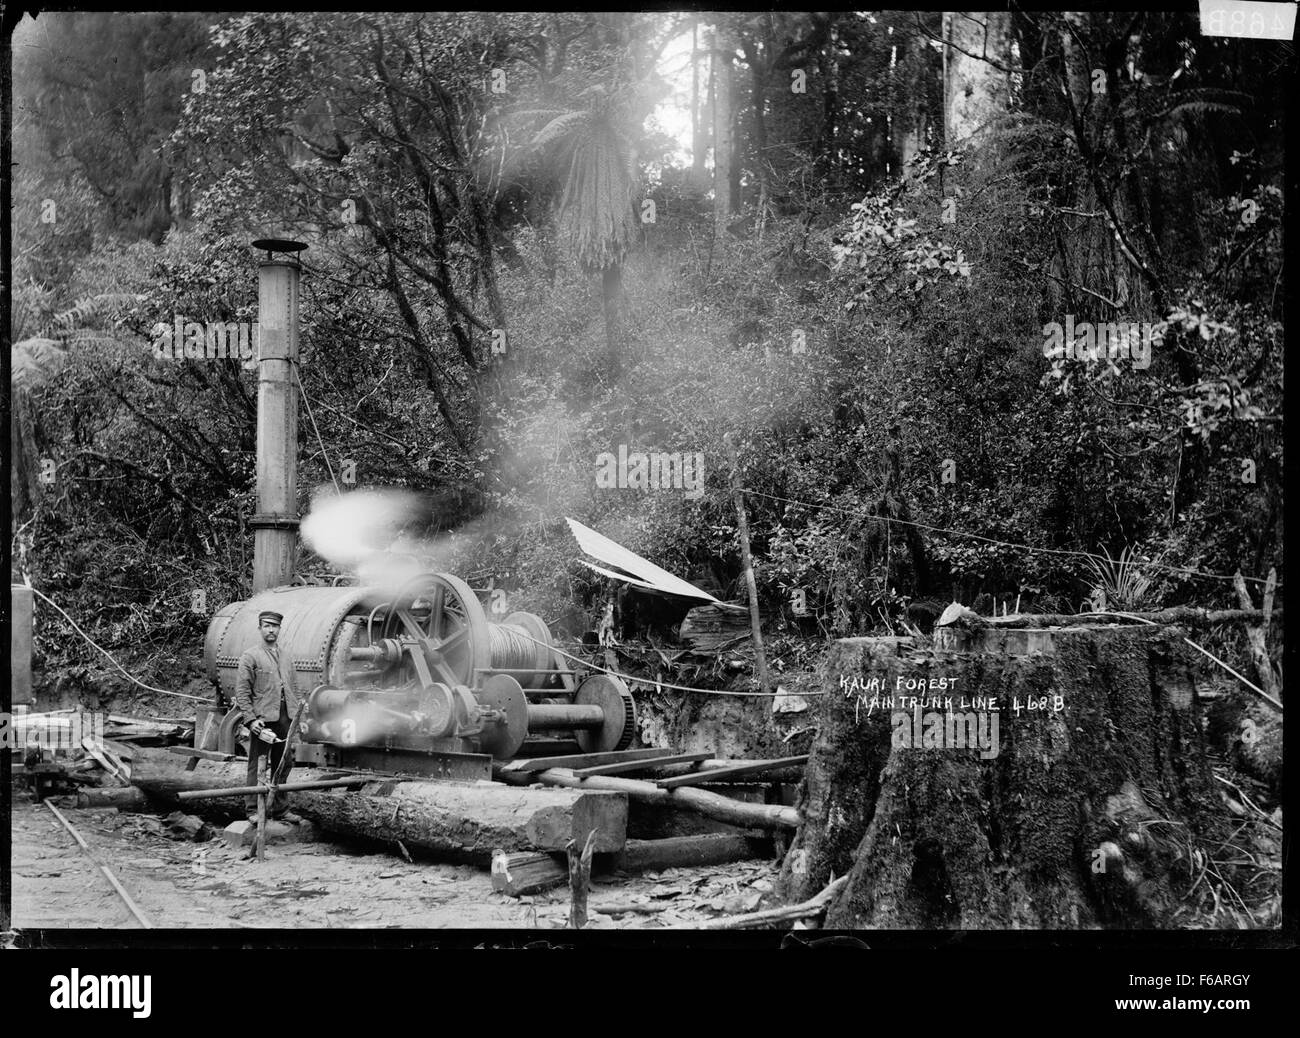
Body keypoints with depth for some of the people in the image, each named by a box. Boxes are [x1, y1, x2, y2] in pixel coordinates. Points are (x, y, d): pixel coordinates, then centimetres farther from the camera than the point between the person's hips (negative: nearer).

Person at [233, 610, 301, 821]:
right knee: (258, 765, -2)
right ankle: (253, 810, 3)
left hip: (286, 719, 6)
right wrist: (250, 719, -15)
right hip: (262, 719, -6)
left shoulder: (286, 658, 17)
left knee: (283, 764, 10)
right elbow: (241, 691, -6)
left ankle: (279, 808, 19)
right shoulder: (250, 656, -1)